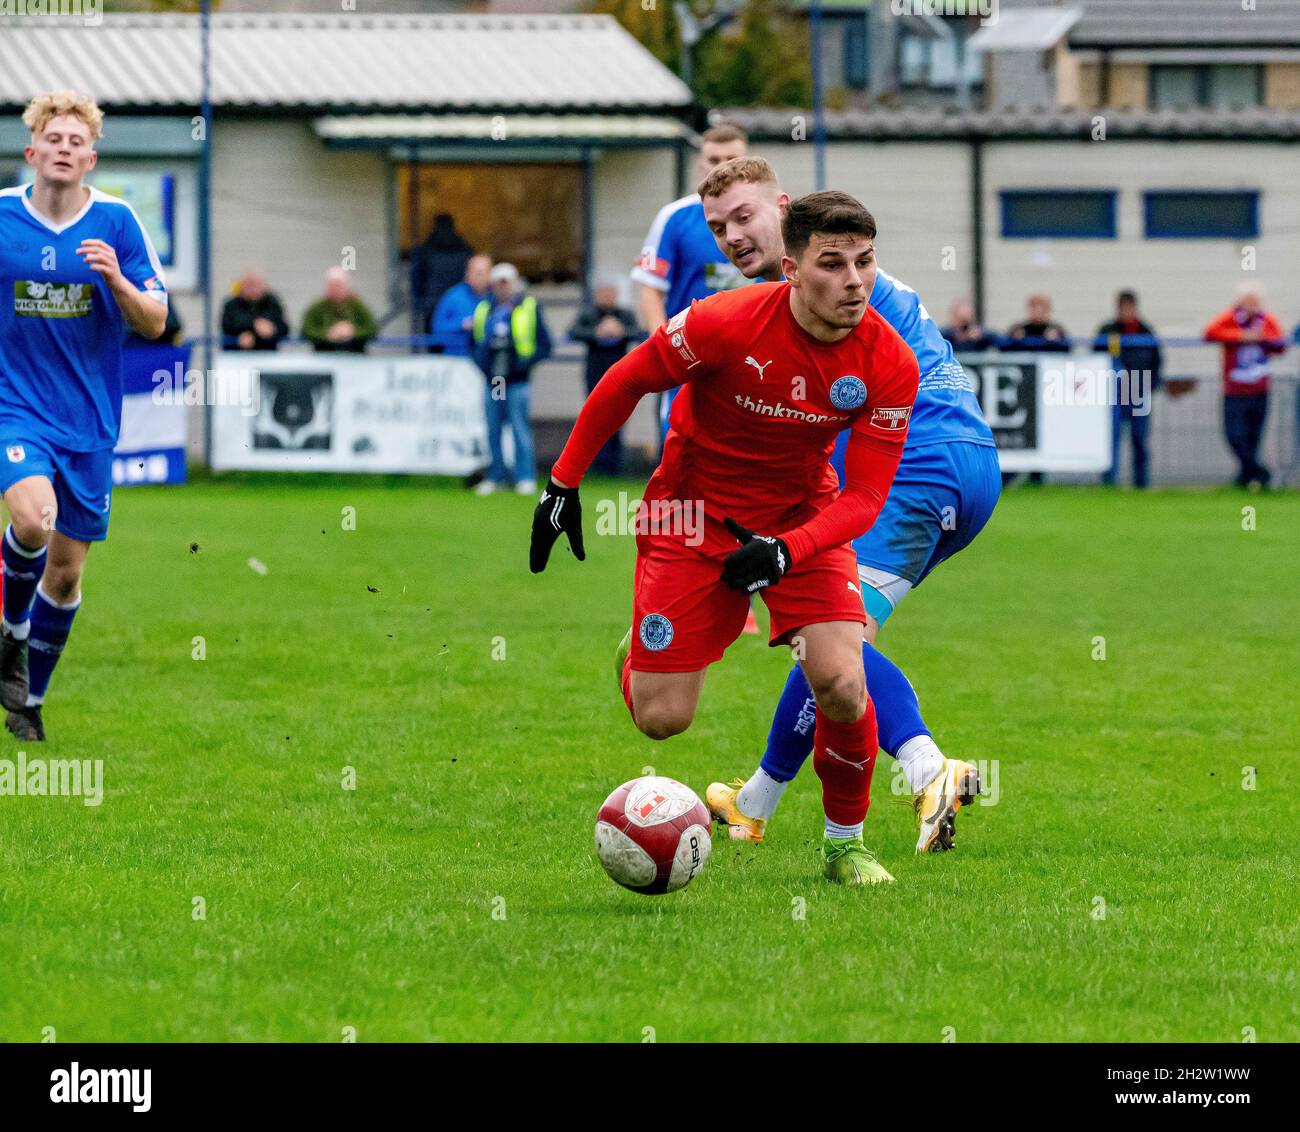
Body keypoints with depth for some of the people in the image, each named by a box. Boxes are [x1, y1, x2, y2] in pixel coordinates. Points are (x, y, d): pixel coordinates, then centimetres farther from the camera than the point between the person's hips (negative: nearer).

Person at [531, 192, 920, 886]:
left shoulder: (889, 364, -19)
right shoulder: (728, 323, -27)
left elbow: (865, 496, -15)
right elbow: (625, 383, -10)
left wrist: (785, 550, -31)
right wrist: (563, 484, -5)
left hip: (805, 515, 2)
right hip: (695, 509, -2)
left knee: (841, 682, -21)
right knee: (661, 720, -4)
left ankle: (845, 843, 6)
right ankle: (639, 654, 36)